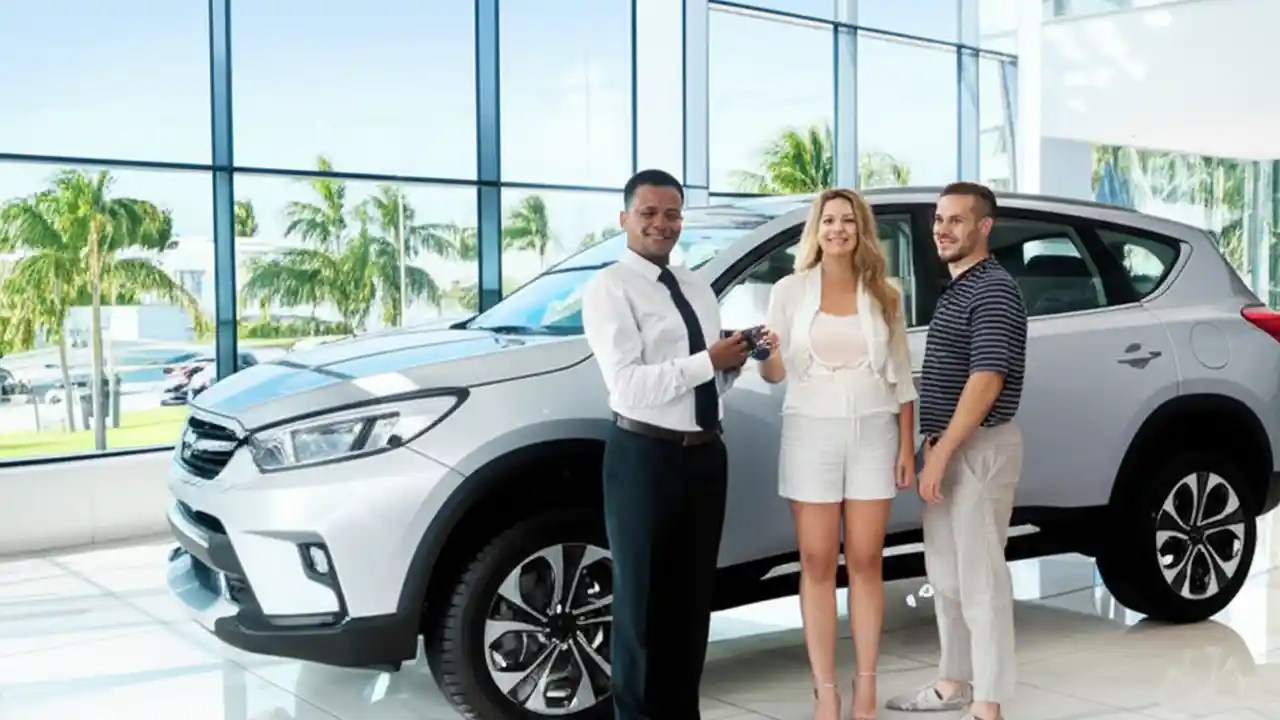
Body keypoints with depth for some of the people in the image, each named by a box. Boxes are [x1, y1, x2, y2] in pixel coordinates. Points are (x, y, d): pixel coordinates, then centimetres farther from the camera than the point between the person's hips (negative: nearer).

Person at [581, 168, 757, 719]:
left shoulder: (698, 288, 14)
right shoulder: (609, 289, -9)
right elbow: (628, 384, -20)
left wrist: (732, 364, -4)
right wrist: (709, 361, -19)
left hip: (706, 454, 7)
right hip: (645, 457, -7)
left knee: (693, 594, 16)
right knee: (642, 597, 6)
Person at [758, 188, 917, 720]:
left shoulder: (884, 295, 6)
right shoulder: (790, 290, 2)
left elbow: (901, 376, 8)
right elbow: (775, 372, 4)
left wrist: (908, 445, 3)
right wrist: (765, 355, -20)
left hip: (873, 433, 1)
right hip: (811, 432, -1)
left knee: (865, 562, 5)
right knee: (817, 565, 2)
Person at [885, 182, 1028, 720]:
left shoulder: (993, 290, -15)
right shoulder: (955, 290, 15)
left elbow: (987, 380, -22)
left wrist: (941, 452, -22)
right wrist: (935, 448, 18)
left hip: (979, 449, -10)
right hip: (949, 445, 10)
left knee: (980, 576, -5)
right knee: (946, 574, 16)